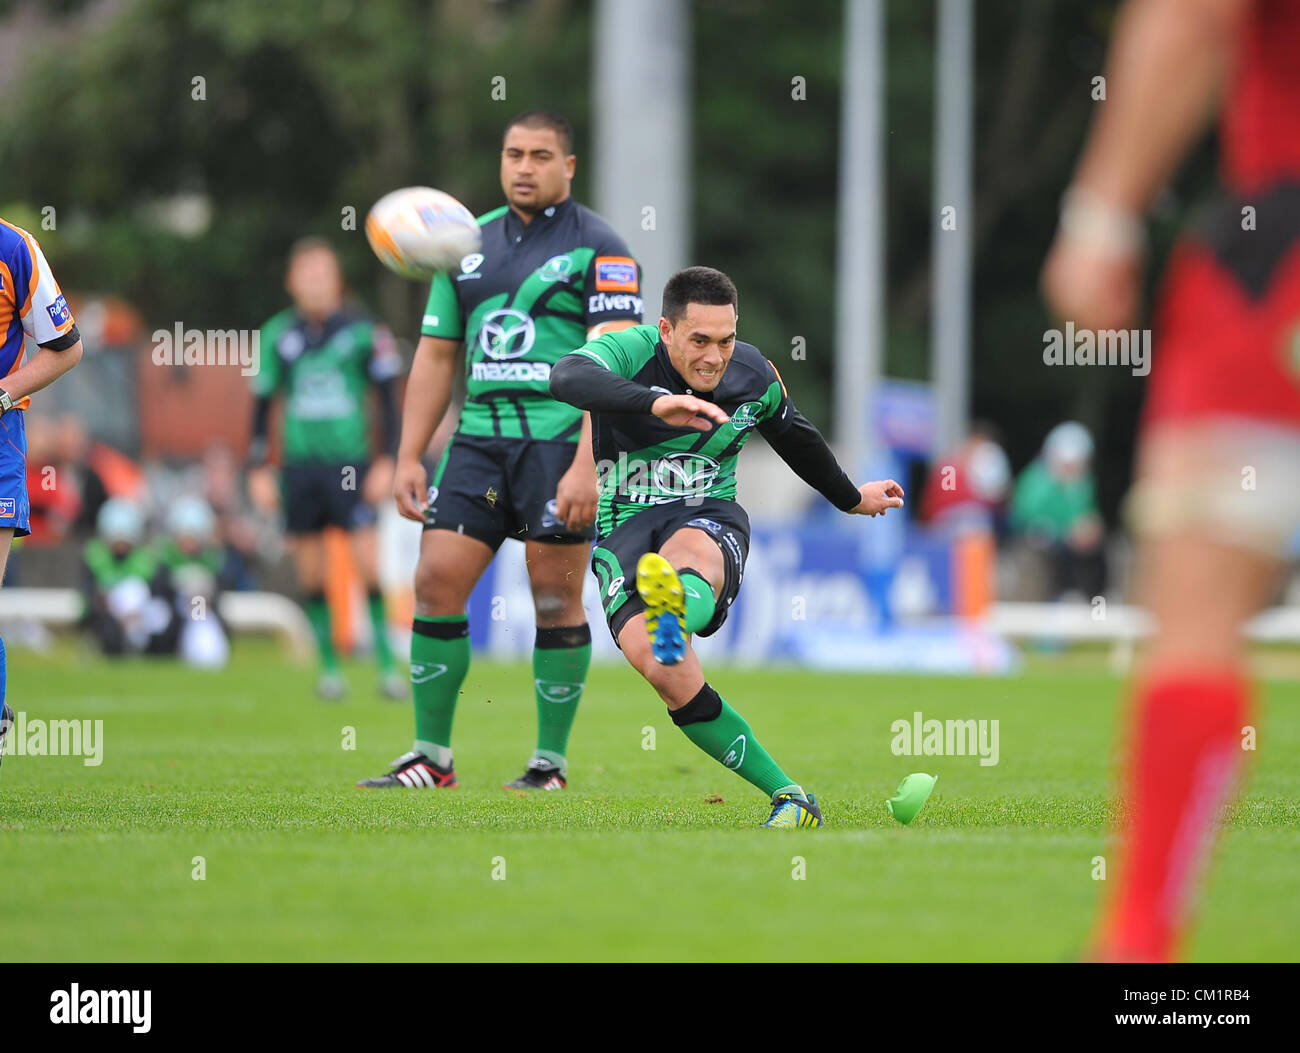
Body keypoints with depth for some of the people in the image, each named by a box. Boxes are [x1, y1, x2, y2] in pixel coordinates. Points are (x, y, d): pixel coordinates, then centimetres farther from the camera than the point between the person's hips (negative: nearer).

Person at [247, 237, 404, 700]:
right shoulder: (278, 335, 6)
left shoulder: (362, 329, -1)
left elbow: (387, 396, 3)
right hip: (299, 464, 3)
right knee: (311, 572, 3)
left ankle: (387, 664, -5)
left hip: (350, 462, -2)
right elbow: (263, 401, 13)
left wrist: (386, 461, -2)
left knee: (369, 561, -12)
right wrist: (258, 468, 9)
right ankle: (329, 665, 13)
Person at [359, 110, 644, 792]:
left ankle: (551, 761, 8)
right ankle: (431, 757, 5)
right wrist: (409, 458, 11)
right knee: (437, 582, -3)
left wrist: (587, 466, -20)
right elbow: (436, 356, 19)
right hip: (480, 436, 5)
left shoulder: (599, 249, -2)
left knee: (556, 600, -3)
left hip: (562, 440, -5)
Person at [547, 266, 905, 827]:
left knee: (689, 555, -40)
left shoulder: (754, 374, 3)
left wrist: (851, 498, 42)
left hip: (711, 517, 1)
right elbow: (566, 377, -34)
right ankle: (791, 799, -20)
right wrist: (654, 401, -50)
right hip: (624, 525, -1)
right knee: (667, 675, -27)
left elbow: (794, 437, 26)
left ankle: (675, 613, -80)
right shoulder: (630, 350, -10)